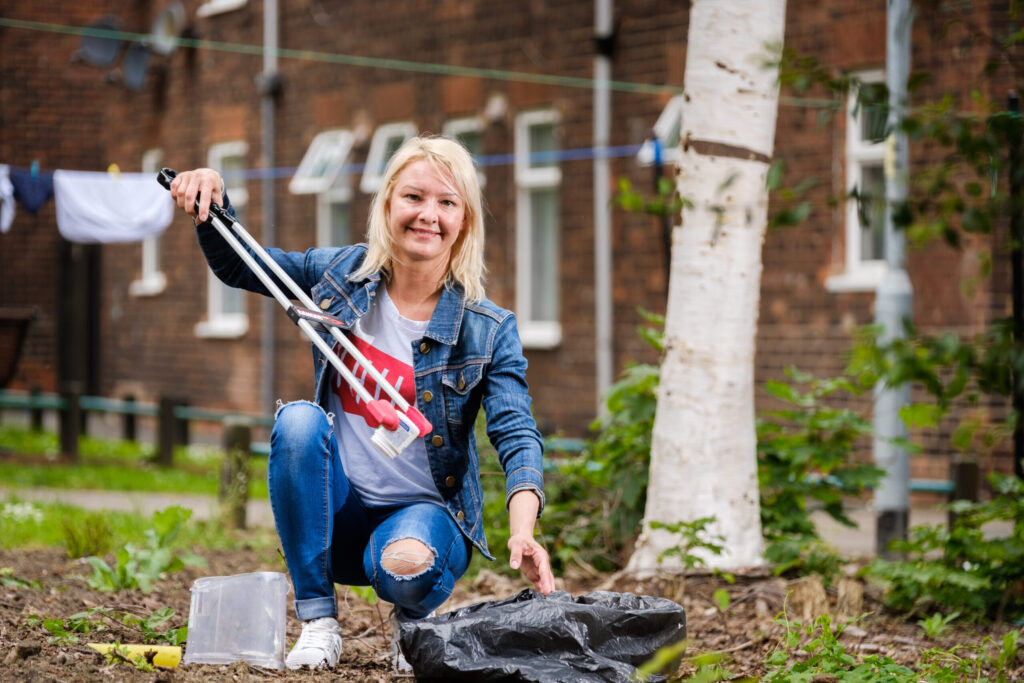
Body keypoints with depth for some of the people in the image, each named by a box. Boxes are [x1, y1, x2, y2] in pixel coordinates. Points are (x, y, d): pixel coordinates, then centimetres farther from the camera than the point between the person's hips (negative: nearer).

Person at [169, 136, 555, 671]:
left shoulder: (488, 331, -8)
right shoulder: (342, 274, 0)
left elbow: (517, 434, -19)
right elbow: (236, 266, 13)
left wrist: (523, 531, -37)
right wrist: (212, 198, -9)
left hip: (422, 510, -3)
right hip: (337, 513, 3)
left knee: (406, 566, -37)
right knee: (299, 420, -27)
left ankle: (414, 620, 5)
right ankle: (317, 620, -18)